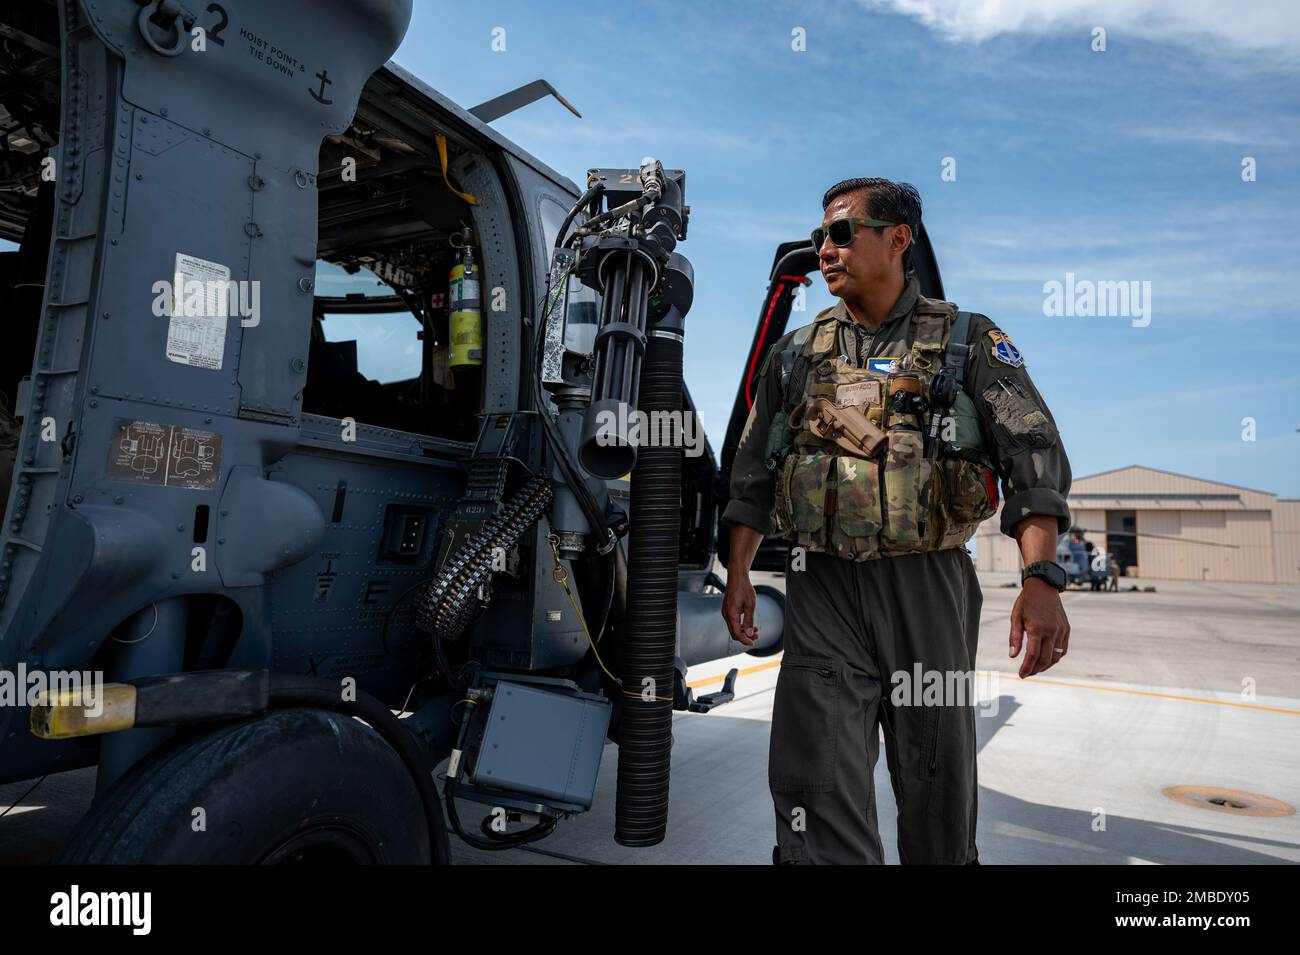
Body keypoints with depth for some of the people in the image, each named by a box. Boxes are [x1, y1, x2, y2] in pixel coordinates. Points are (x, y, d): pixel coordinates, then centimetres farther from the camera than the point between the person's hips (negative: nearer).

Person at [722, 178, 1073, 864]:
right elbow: (752, 476, 14)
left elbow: (1035, 460, -5)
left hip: (927, 585, -1)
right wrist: (737, 576, 6)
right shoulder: (796, 354, 12)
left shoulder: (969, 344, 4)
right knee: (816, 785, -6)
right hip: (822, 586, 1)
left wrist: (1041, 578, -19)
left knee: (937, 786, 11)